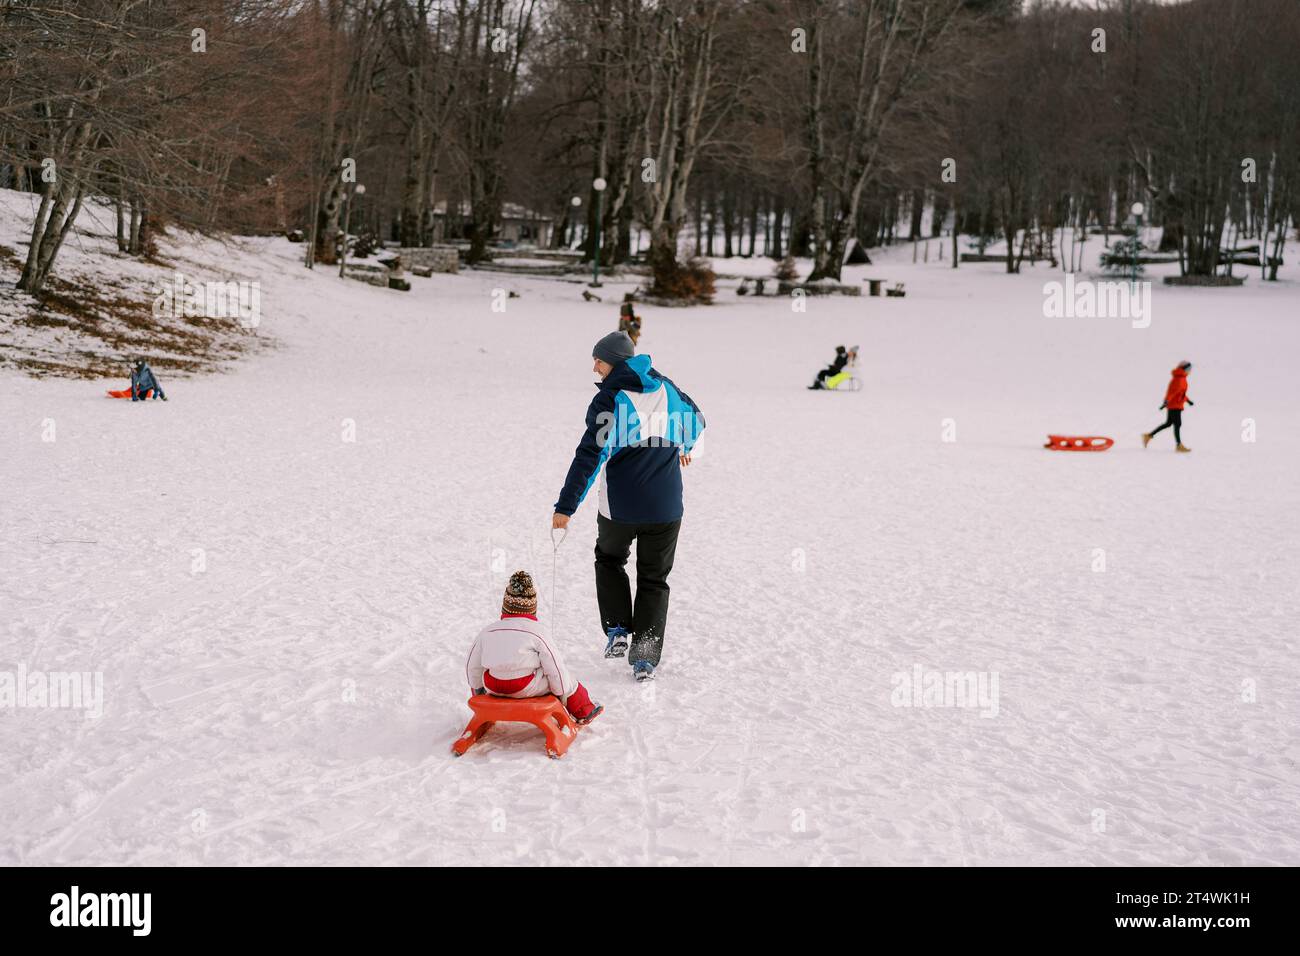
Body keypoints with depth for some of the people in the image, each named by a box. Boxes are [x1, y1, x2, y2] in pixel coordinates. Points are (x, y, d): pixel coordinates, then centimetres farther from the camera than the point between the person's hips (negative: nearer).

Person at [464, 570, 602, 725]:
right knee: (564, 678, 17)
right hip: (527, 689, -4)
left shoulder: (487, 632, 3)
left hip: (493, 689, 4)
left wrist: (478, 692, 28)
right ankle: (584, 711, 27)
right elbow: (555, 668, -7)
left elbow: (473, 666, 11)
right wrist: (563, 696, 7)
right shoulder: (536, 633, -7)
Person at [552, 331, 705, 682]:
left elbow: (590, 456, -19)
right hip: (666, 508, 4)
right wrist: (682, 448, 46)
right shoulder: (666, 389, 5)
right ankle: (645, 658, 8)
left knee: (609, 560, 25)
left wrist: (565, 507, -17)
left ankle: (617, 631, 13)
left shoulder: (609, 400, -13)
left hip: (620, 507, -3)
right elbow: (695, 419, 25)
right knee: (654, 579, 14)